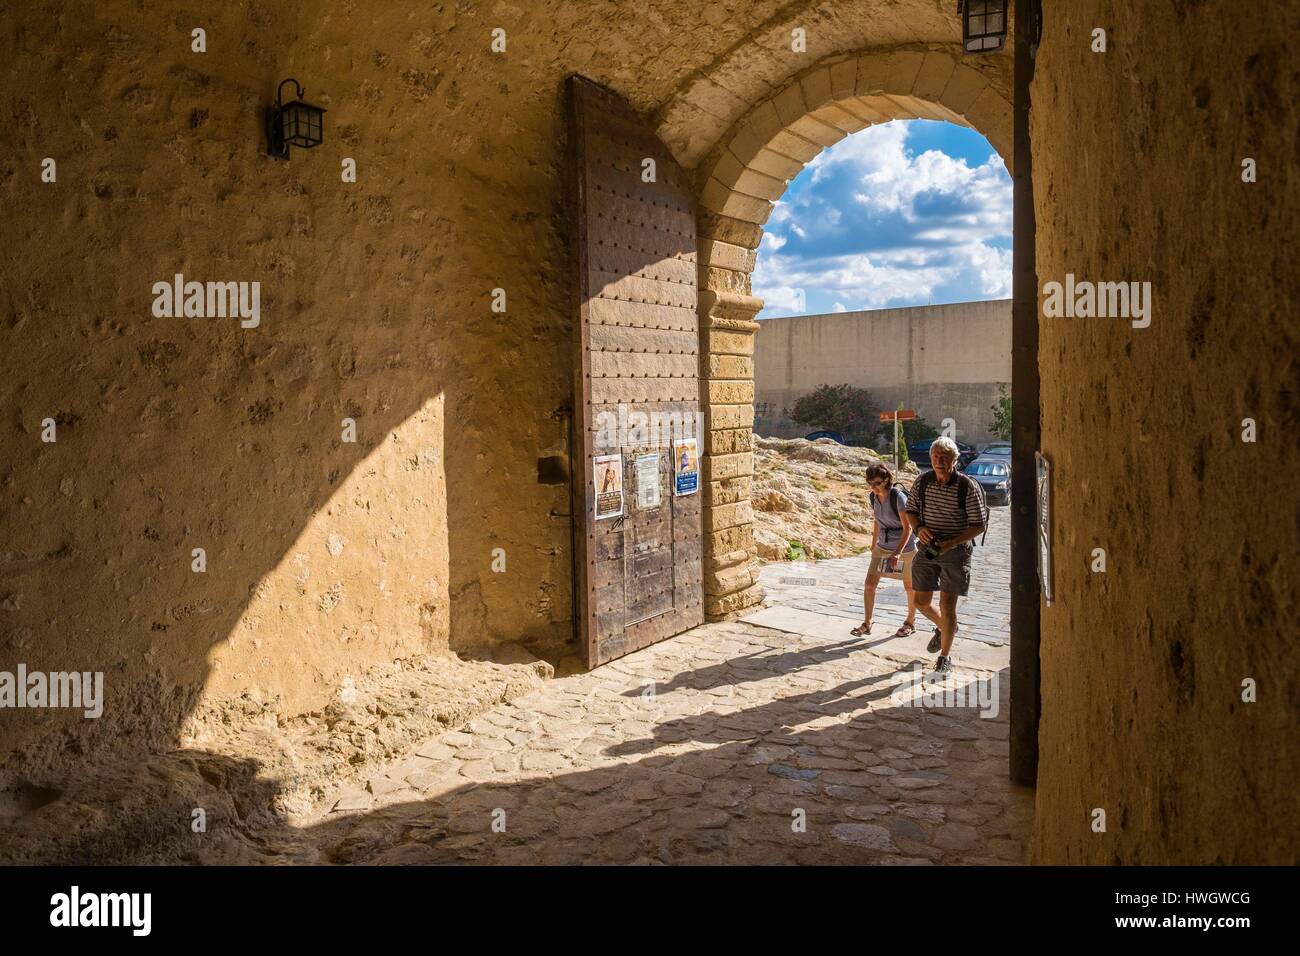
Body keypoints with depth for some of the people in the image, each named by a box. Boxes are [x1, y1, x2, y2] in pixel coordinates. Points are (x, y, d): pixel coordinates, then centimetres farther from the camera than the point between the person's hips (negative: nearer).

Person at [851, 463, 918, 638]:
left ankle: (910, 623, 31)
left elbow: (907, 528, -21)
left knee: (909, 587, 12)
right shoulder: (874, 497, -3)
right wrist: (873, 546, 17)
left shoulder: (898, 497, -22)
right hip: (882, 547, 6)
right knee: (869, 584, -2)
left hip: (905, 547, -6)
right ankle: (866, 624, 8)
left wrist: (897, 553, -27)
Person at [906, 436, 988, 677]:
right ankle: (944, 628, 42)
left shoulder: (968, 487, -13)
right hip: (928, 549, 4)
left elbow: (979, 525, -11)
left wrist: (950, 543, -22)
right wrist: (919, 527, -10)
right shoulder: (923, 482, -2)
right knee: (921, 602, 9)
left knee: (947, 605, -4)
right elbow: (911, 510, 12)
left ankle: (945, 657, 14)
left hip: (956, 551, -4)